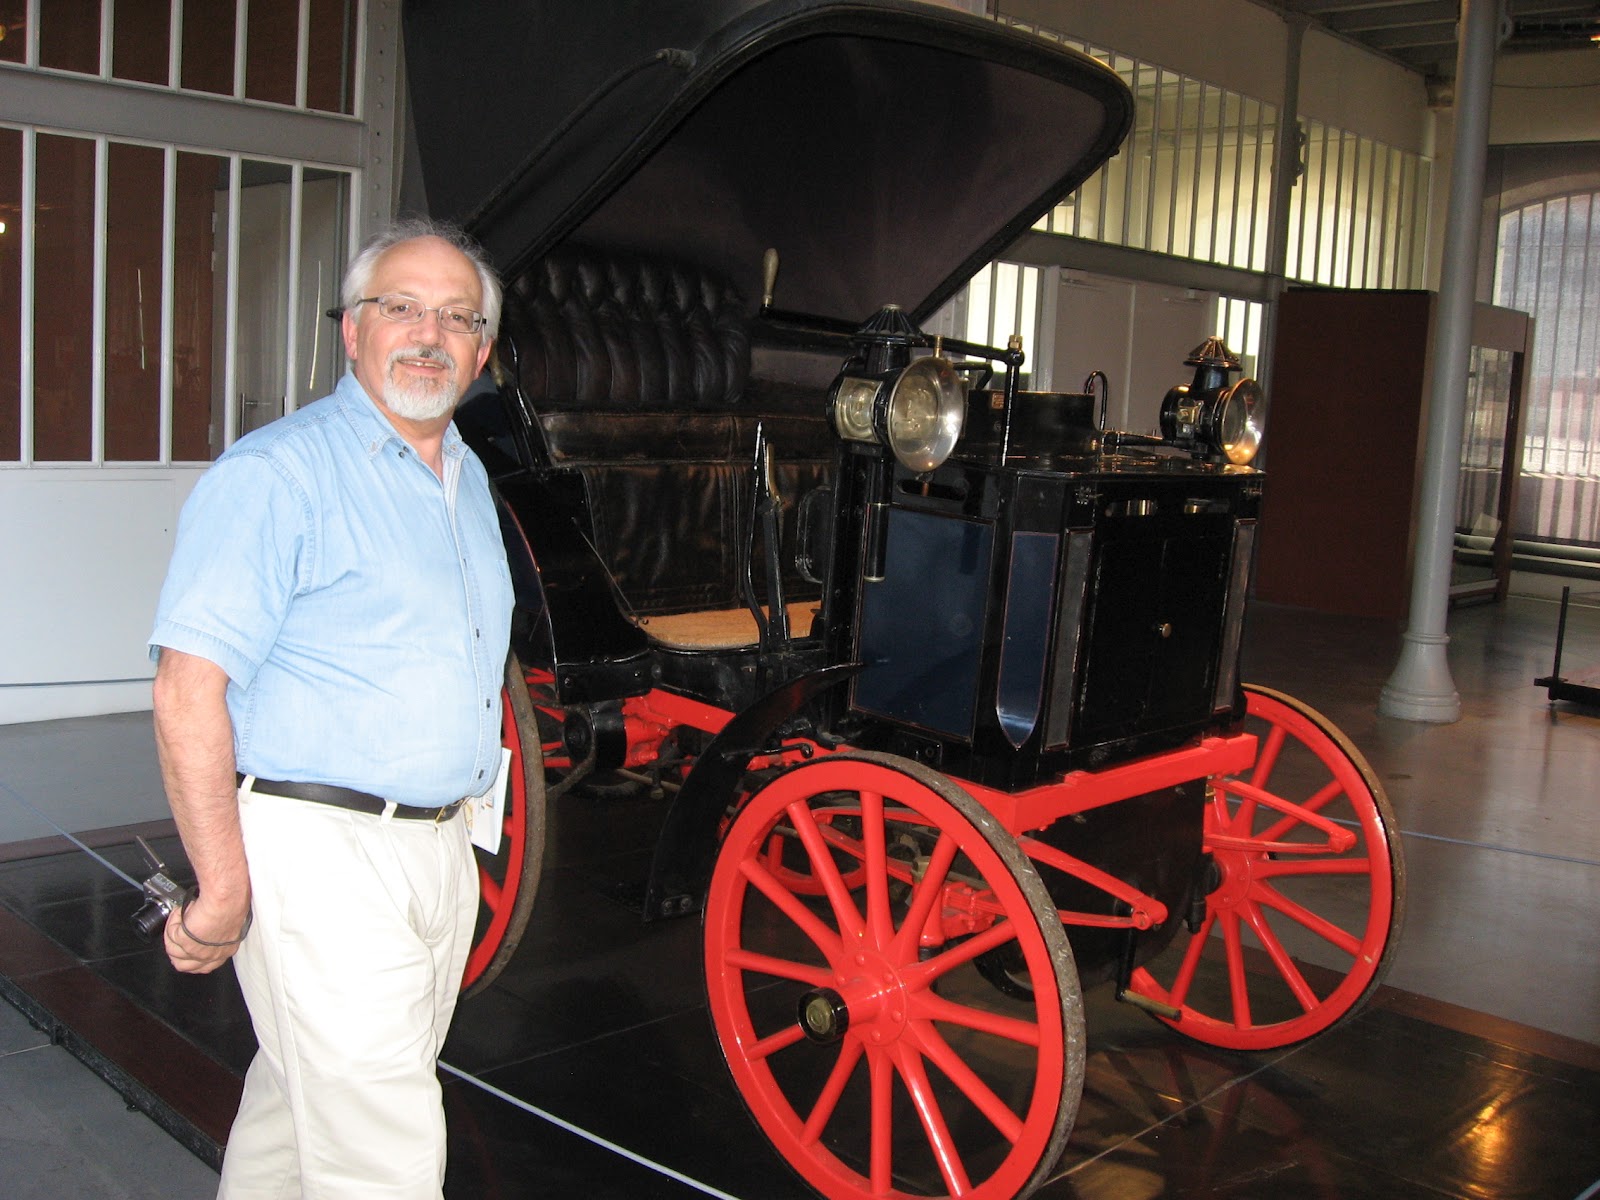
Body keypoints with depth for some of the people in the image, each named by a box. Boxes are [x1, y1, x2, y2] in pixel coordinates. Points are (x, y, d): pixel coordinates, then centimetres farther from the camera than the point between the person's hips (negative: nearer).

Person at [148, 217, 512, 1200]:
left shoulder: (470, 481, 15)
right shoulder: (277, 474, -12)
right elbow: (188, 689, -17)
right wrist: (225, 892, -20)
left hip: (441, 851, 8)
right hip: (318, 852, -8)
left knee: (305, 1100, 21)